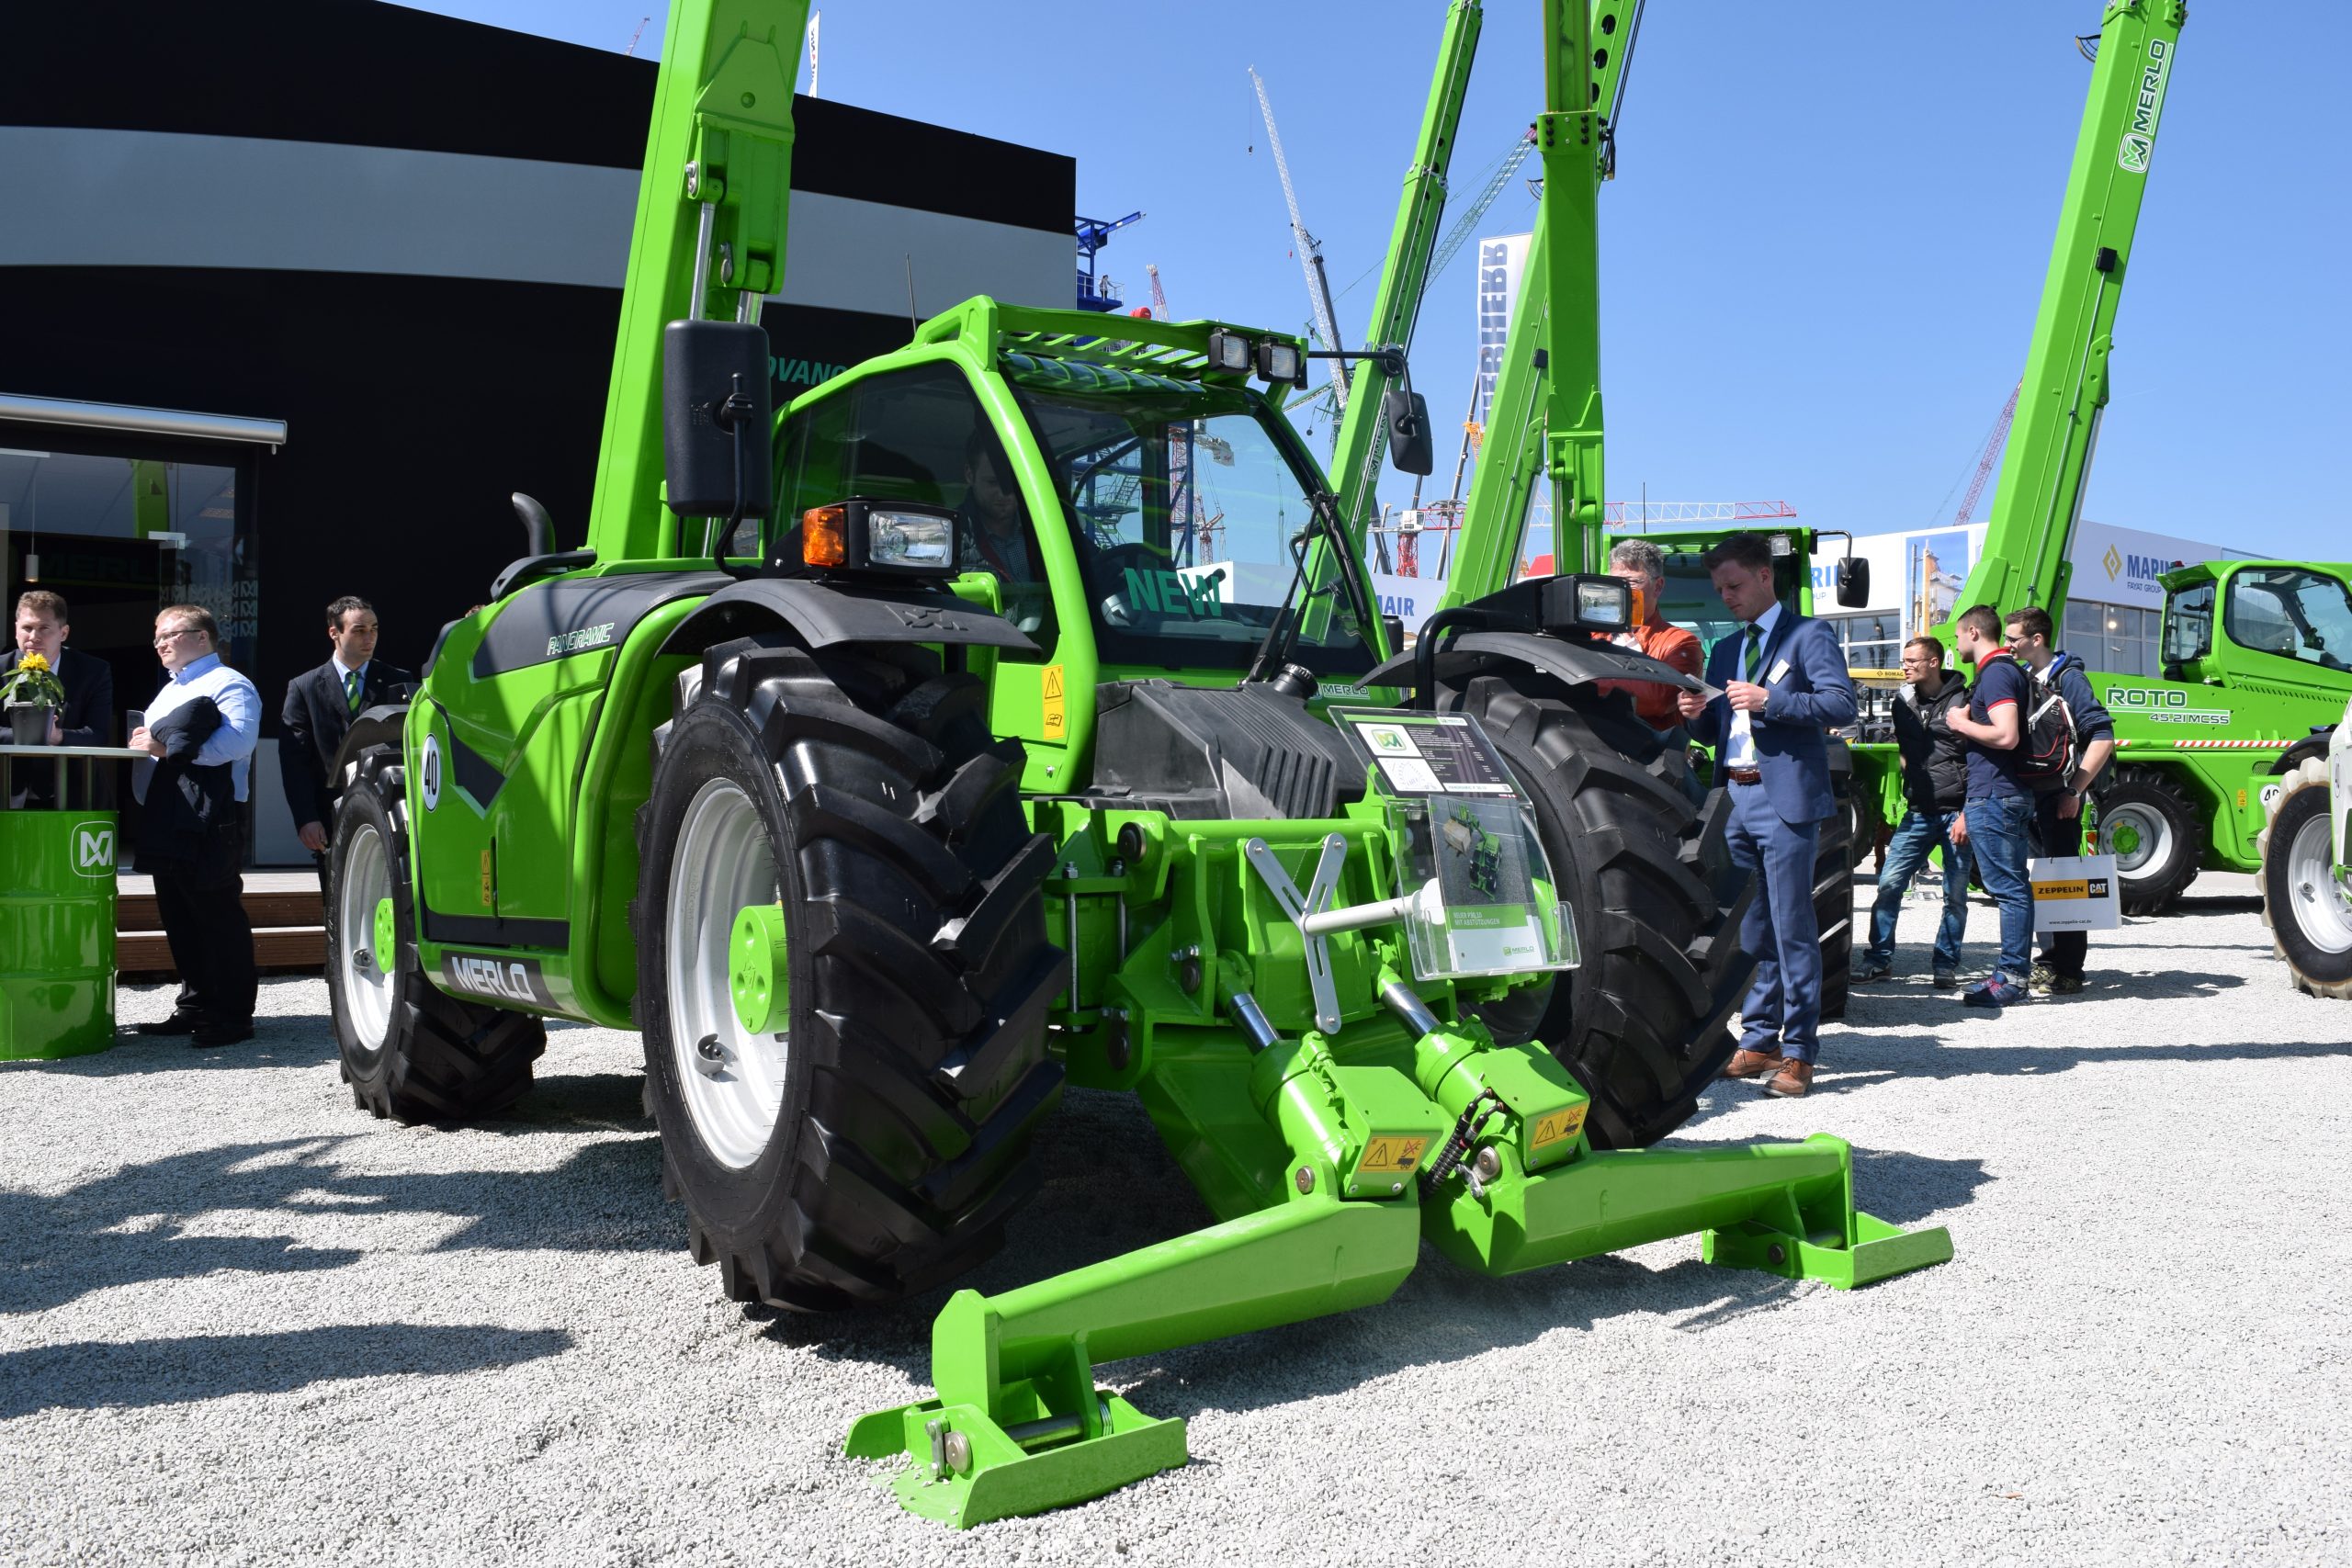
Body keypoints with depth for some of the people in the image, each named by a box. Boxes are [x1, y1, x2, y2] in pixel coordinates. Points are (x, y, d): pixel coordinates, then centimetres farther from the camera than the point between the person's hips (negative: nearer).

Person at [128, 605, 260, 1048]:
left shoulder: (229, 684, -4)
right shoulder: (170, 691, 25)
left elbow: (237, 741, -21)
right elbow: (153, 742, 29)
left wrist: (169, 747, -17)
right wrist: (146, 743, 5)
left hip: (209, 822, -9)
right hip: (165, 820, 10)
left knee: (219, 915, -6)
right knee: (177, 916, 11)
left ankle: (233, 1015, -2)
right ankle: (195, 1006, 19)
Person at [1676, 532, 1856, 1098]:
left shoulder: (1808, 636, 1)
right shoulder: (1724, 652, 22)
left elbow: (1842, 704, -11)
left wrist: (1769, 701, -18)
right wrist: (1697, 716, 0)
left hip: (1786, 801, -7)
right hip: (1736, 798, 7)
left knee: (1792, 929, -6)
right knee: (1749, 930, 9)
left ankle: (1798, 1052, -1)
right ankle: (1758, 1041, 16)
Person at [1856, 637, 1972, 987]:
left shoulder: (1962, 701, -5)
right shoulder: (1904, 703, 11)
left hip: (1957, 812, -4)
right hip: (1918, 812, 5)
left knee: (1955, 894, 3)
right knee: (1889, 883, -4)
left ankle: (1947, 965, 14)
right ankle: (1879, 959, 4)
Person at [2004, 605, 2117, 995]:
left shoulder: (2068, 678, -9)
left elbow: (2103, 738, -16)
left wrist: (2074, 791, -18)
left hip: (2057, 799, -7)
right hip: (2026, 796, 7)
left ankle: (2069, 971, 2)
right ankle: (2052, 960, 23)